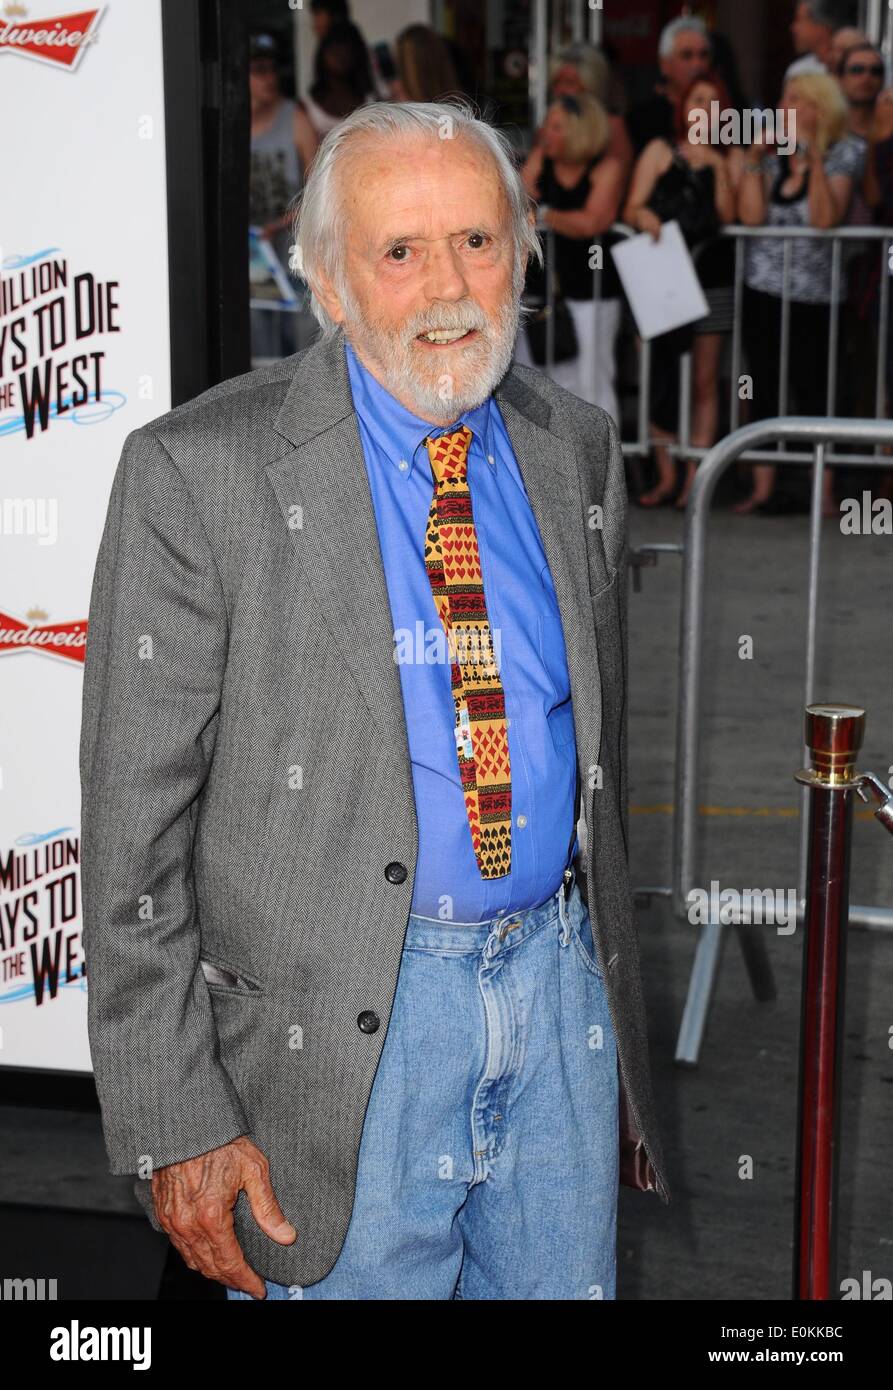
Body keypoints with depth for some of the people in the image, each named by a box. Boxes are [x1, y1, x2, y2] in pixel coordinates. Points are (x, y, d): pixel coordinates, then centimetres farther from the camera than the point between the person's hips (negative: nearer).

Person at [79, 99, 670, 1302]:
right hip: (343, 1024, -5)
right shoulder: (199, 471, -11)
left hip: (560, 981, 5)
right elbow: (135, 827, -11)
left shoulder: (579, 450, 6)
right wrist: (178, 1125, -13)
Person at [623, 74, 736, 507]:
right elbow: (631, 208, 1)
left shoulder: (724, 160, 10)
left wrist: (717, 166, -10)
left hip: (710, 281, 1)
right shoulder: (660, 151, 9)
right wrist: (643, 216, -21)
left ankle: (695, 478, 5)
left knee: (704, 382, 1)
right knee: (662, 377, -1)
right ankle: (665, 476, 7)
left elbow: (727, 215, -3)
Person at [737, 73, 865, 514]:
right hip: (762, 287, 4)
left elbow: (825, 218, -16)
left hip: (811, 294, -4)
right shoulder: (773, 154, 8)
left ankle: (825, 492, 5)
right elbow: (751, 215, -5)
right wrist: (754, 159, -7)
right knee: (764, 390, 7)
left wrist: (814, 159, -19)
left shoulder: (844, 154, -3)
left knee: (812, 390, -3)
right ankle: (763, 489, 13)